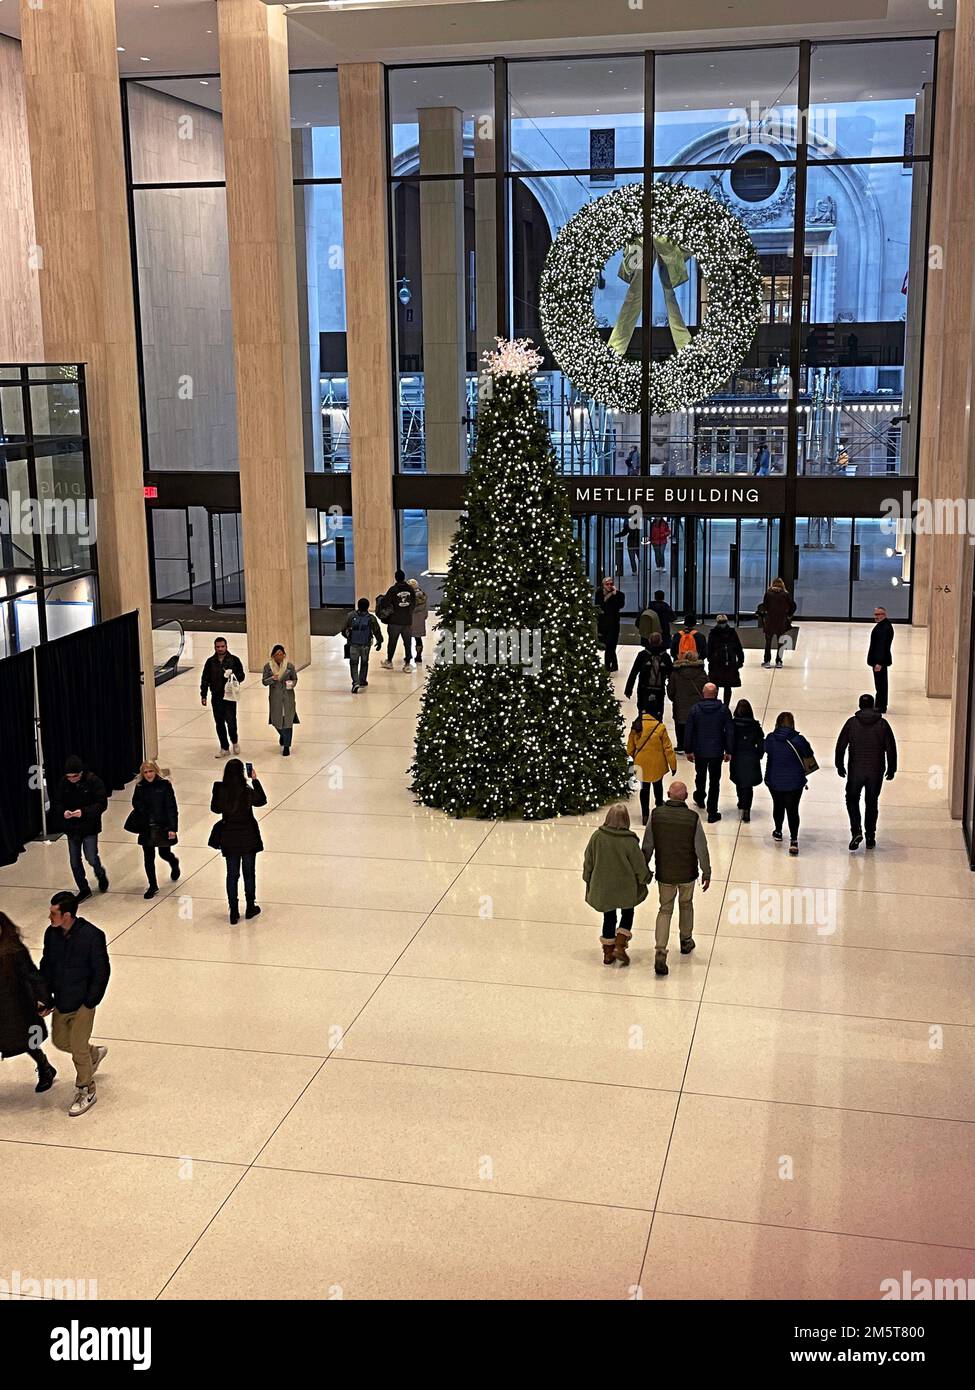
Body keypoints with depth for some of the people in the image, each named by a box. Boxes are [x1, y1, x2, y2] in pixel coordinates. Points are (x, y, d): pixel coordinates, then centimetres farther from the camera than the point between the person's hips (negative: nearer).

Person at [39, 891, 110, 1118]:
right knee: (59, 1041, 19)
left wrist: (90, 1002, -15)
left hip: (82, 1003, -6)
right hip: (60, 1002, 6)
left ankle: (86, 1092, 25)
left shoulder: (92, 936, -23)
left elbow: (102, 972, -15)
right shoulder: (52, 934, -7)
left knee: (78, 1048, 4)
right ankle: (95, 1053, 46)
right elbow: (46, 966, 6)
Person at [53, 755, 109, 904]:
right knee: (74, 862, 8)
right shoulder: (63, 783, -5)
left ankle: (101, 875, 29)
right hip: (71, 828, 4)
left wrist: (84, 812, -29)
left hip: (89, 827, -4)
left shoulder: (94, 781, -16)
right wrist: (63, 812, -21)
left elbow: (102, 804, -16)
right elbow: (56, 803, 2)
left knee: (91, 858, -5)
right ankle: (84, 889, 25)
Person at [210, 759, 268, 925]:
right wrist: (255, 780, 2)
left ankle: (234, 913, 15)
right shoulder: (247, 792, -20)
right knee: (249, 873, 16)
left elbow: (215, 809, 3)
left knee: (232, 875, 13)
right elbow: (262, 800, 0)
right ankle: (250, 908, 28)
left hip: (229, 839, 2)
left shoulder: (220, 791, -13)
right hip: (248, 837, -2)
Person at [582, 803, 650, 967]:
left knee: (609, 917, 18)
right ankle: (620, 947, 10)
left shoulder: (597, 836, -14)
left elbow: (588, 862, -2)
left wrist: (588, 880, 14)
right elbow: (639, 866, -12)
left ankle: (608, 953, 25)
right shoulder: (629, 841, -22)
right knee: (627, 913, 21)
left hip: (602, 886, 2)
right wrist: (645, 879, 9)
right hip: (625, 887, -2)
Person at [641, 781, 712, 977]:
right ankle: (686, 942, 43)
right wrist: (706, 873, 2)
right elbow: (701, 849, -11)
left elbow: (647, 846, -6)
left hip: (664, 873, 1)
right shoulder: (693, 818, -17)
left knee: (665, 910, 12)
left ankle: (660, 953, -4)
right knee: (686, 904, 25)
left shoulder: (656, 814, -13)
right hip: (687, 873, -1)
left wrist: (644, 868, 9)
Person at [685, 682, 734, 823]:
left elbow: (688, 732, -6)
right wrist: (728, 751, 4)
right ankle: (712, 812, 5)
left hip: (699, 751, 1)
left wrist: (688, 750, 4)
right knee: (714, 781, 5)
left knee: (700, 776, 25)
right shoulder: (724, 710, -9)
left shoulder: (695, 709, -9)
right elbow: (730, 732, -5)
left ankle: (700, 799, 48)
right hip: (717, 752, -1)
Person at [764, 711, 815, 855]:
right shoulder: (798, 740, -16)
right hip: (794, 781, -2)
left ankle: (778, 831, 41)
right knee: (793, 809, 1)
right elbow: (809, 754, -2)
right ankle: (793, 840, -9)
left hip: (774, 780, 2)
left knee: (778, 806, 23)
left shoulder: (770, 739, -9)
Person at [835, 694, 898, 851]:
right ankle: (870, 838, 17)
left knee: (852, 799, 12)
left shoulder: (852, 722, -5)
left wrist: (840, 766, 9)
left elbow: (841, 745, -2)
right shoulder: (882, 724, -2)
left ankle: (856, 831, -7)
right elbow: (891, 748, -1)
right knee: (872, 802, 14)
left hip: (856, 770, -1)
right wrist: (891, 769, 9)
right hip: (876, 771, 1)